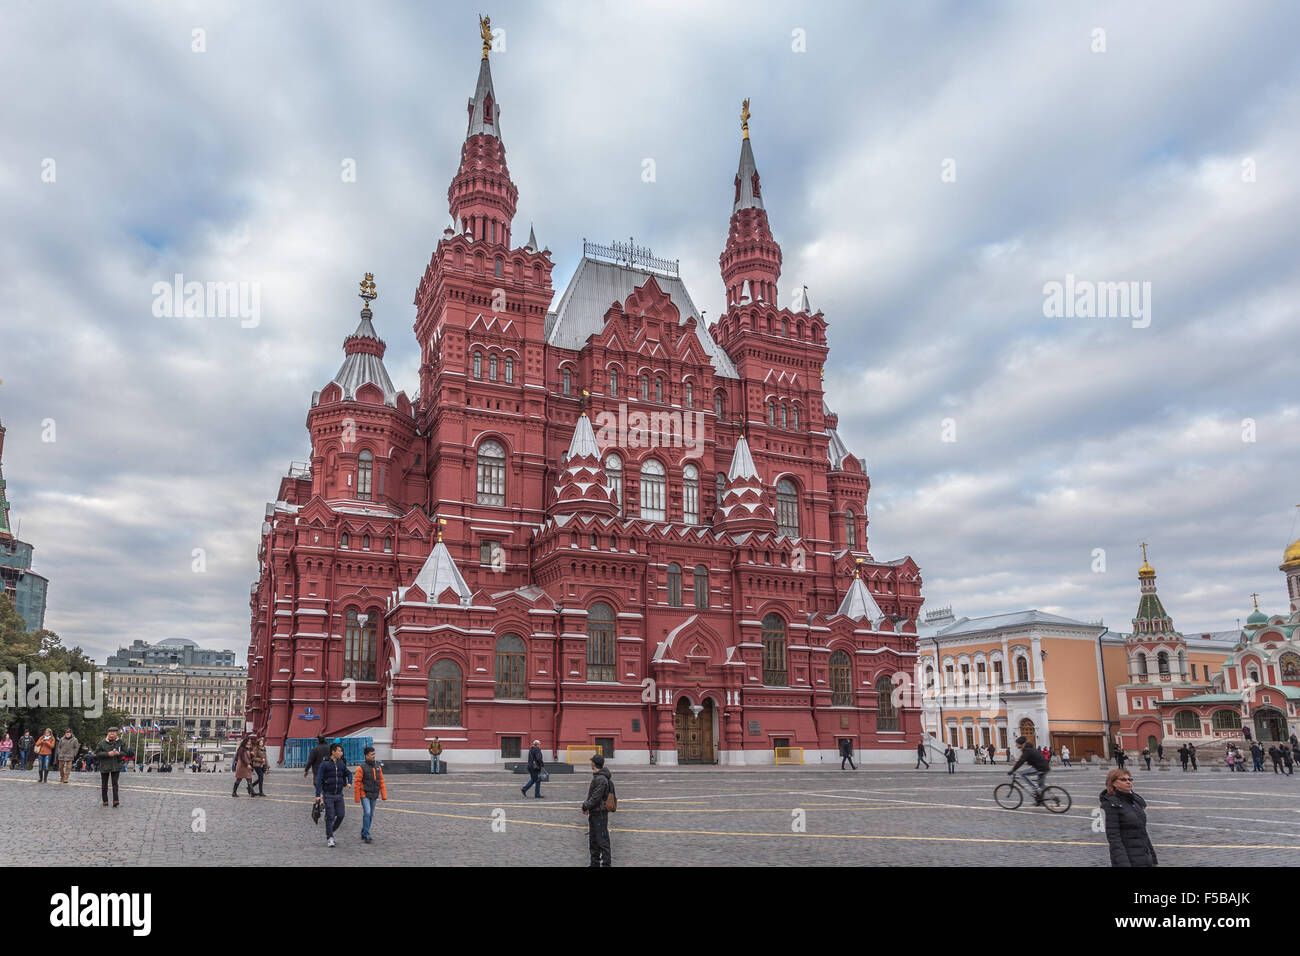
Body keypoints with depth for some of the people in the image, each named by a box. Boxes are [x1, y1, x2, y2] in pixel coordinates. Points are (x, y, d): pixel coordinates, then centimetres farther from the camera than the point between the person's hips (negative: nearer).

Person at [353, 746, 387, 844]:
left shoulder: (377, 766, 7)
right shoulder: (362, 767, -11)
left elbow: (381, 781, 11)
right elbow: (357, 783, -10)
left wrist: (383, 794, 8)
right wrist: (357, 798, -11)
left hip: (374, 795, 6)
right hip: (365, 795, -6)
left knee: (371, 815, 11)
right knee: (367, 813, -14)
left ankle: (364, 834, 25)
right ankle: (366, 835, -7)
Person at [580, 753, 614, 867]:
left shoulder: (601, 779, -22)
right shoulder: (596, 776, 11)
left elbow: (596, 798, -22)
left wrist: (586, 806, -11)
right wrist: (586, 805, 7)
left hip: (600, 813, -10)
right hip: (594, 813, 10)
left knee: (602, 840, -3)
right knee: (593, 839, 18)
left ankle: (606, 863, 3)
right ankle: (595, 862, 27)